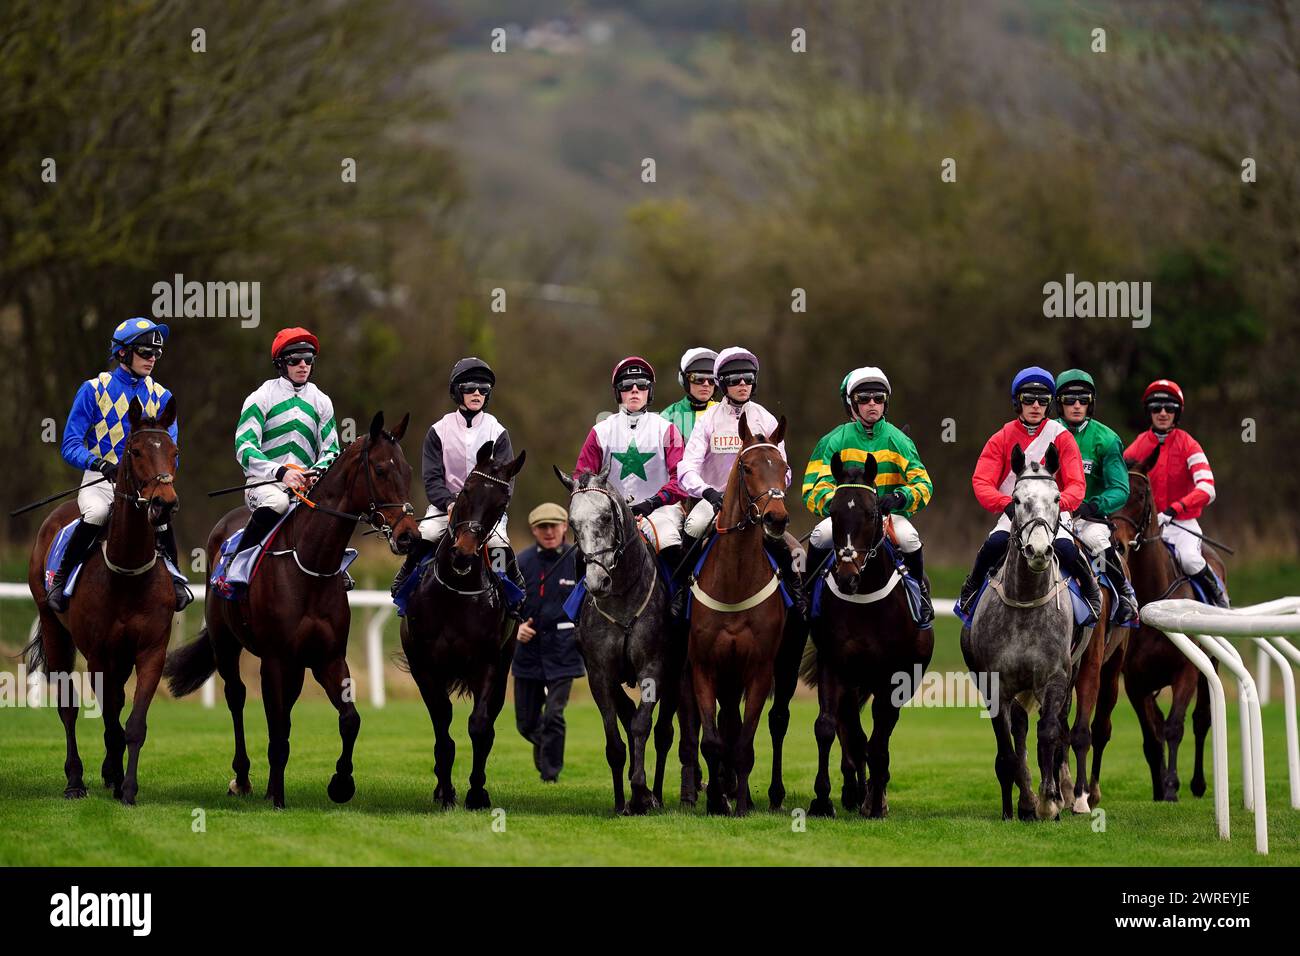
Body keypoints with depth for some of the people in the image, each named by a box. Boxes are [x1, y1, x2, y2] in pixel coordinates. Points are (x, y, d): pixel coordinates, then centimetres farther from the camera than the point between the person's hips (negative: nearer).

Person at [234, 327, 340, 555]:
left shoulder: (321, 402, 15)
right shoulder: (262, 397, 2)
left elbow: (330, 451, 15)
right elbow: (244, 447, -8)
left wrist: (316, 474, -9)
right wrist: (280, 473, -23)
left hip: (307, 485, 4)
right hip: (264, 481, -4)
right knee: (277, 502, -37)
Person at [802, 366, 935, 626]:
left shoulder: (898, 441, 1)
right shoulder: (834, 441, 0)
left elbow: (922, 485, -6)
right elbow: (813, 488, -6)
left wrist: (899, 498, -28)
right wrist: (832, 502, -30)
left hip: (889, 514, 0)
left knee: (909, 538, -31)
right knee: (820, 536, -31)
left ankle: (920, 594, -3)